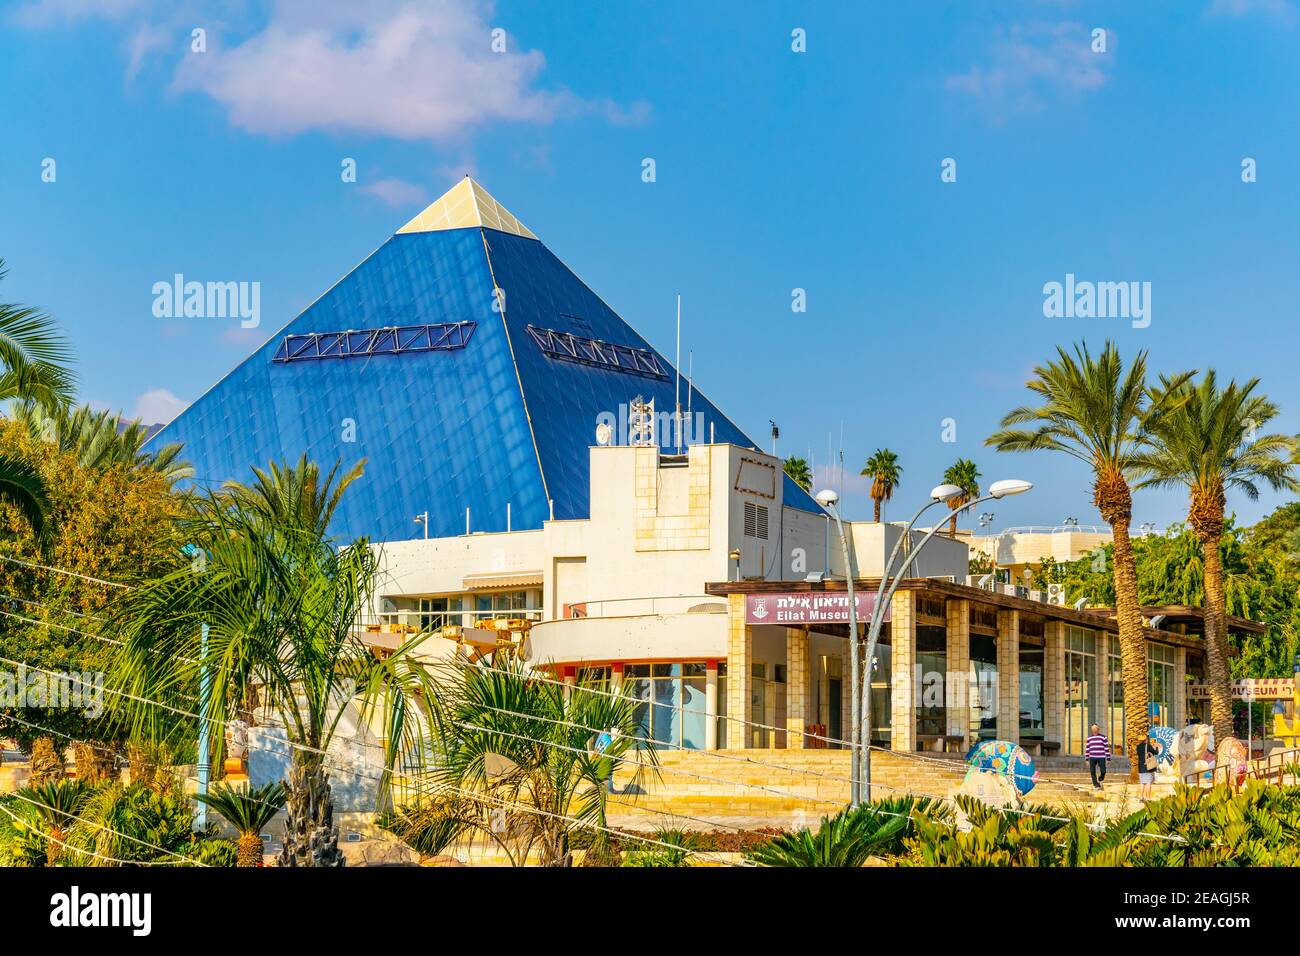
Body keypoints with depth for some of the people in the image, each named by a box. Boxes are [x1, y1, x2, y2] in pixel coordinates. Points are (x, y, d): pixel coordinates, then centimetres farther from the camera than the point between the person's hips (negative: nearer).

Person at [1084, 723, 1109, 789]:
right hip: (1092, 757, 2)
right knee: (1092, 772, -7)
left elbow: (1106, 748, 1)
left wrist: (1108, 759, -2)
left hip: (1101, 757, -2)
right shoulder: (1089, 738, 8)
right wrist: (1087, 759, 6)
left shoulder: (1103, 737, 1)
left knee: (1103, 771, -8)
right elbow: (1087, 749, 10)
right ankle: (1097, 785, 0)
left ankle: (1100, 780, 24)